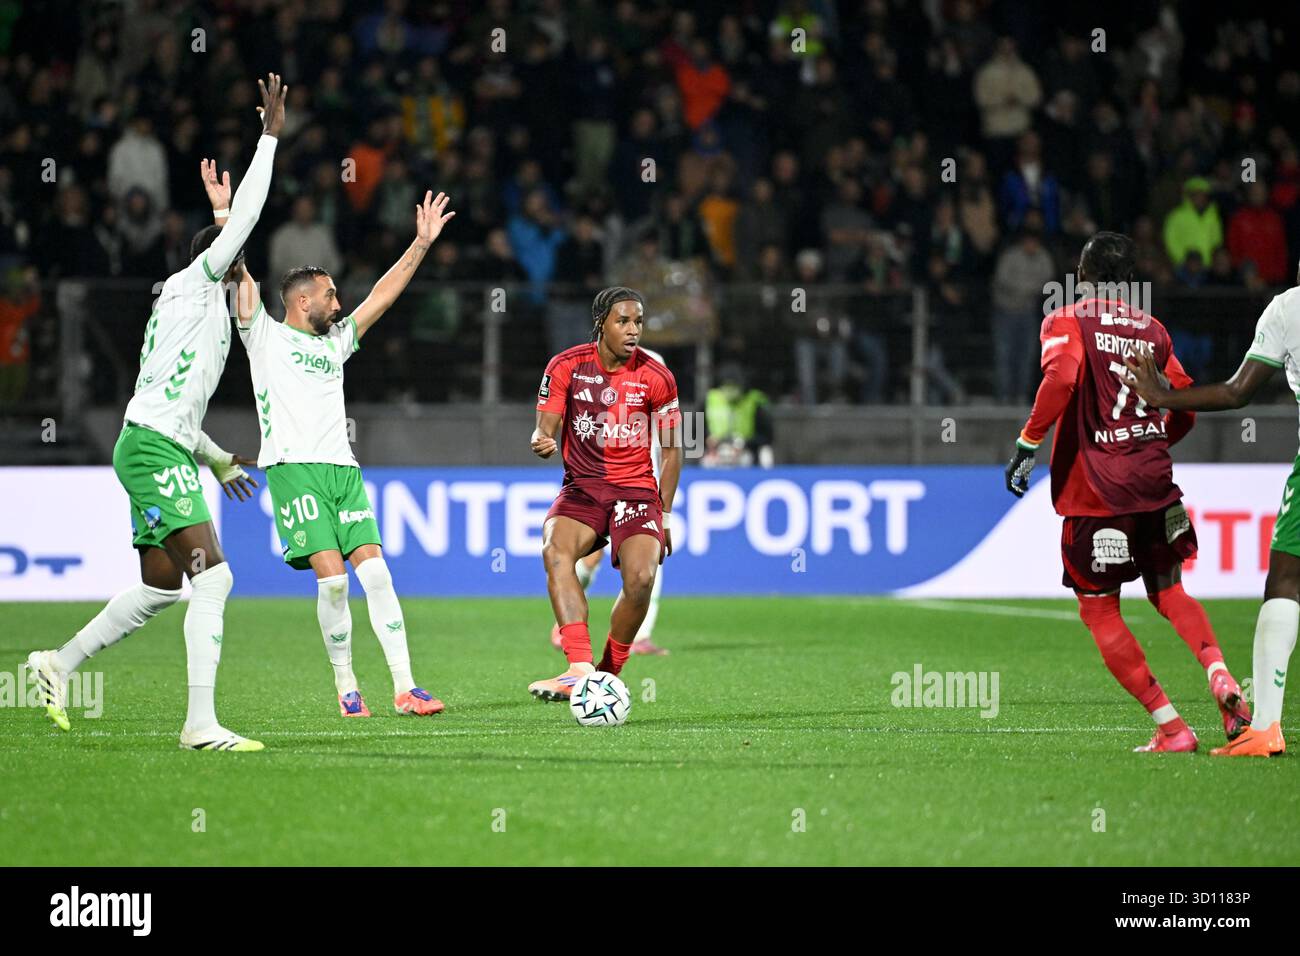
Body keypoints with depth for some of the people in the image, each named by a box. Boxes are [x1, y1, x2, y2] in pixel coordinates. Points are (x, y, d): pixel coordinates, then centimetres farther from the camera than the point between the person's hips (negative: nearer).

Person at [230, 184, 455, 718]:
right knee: (332, 577, -15)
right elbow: (240, 278, -2)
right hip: (293, 468, -5)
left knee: (375, 571, -6)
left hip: (341, 469, 5)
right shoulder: (265, 337, 8)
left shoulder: (336, 342, 24)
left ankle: (405, 687, -8)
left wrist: (421, 244, 21)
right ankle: (345, 688, -2)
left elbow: (383, 295, 24)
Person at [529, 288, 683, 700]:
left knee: (641, 578, -26)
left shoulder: (656, 377, -1)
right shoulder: (566, 366, -1)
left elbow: (672, 450, 7)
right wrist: (543, 441, -28)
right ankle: (580, 669, -41)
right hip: (581, 487, 0)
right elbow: (547, 427, -2)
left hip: (637, 489, 0)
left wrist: (664, 516, 5)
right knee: (555, 550, -31)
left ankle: (608, 675, -3)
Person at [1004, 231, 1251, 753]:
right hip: (1154, 479, 5)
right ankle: (1220, 676, -9)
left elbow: (1062, 378, -22)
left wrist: (1027, 444, -17)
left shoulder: (1066, 321, -2)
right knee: (1169, 592, 19)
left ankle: (1169, 727, -1)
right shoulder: (1152, 329, 12)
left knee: (1099, 612, 5)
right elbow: (1185, 409, 12)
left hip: (1095, 489, -5)